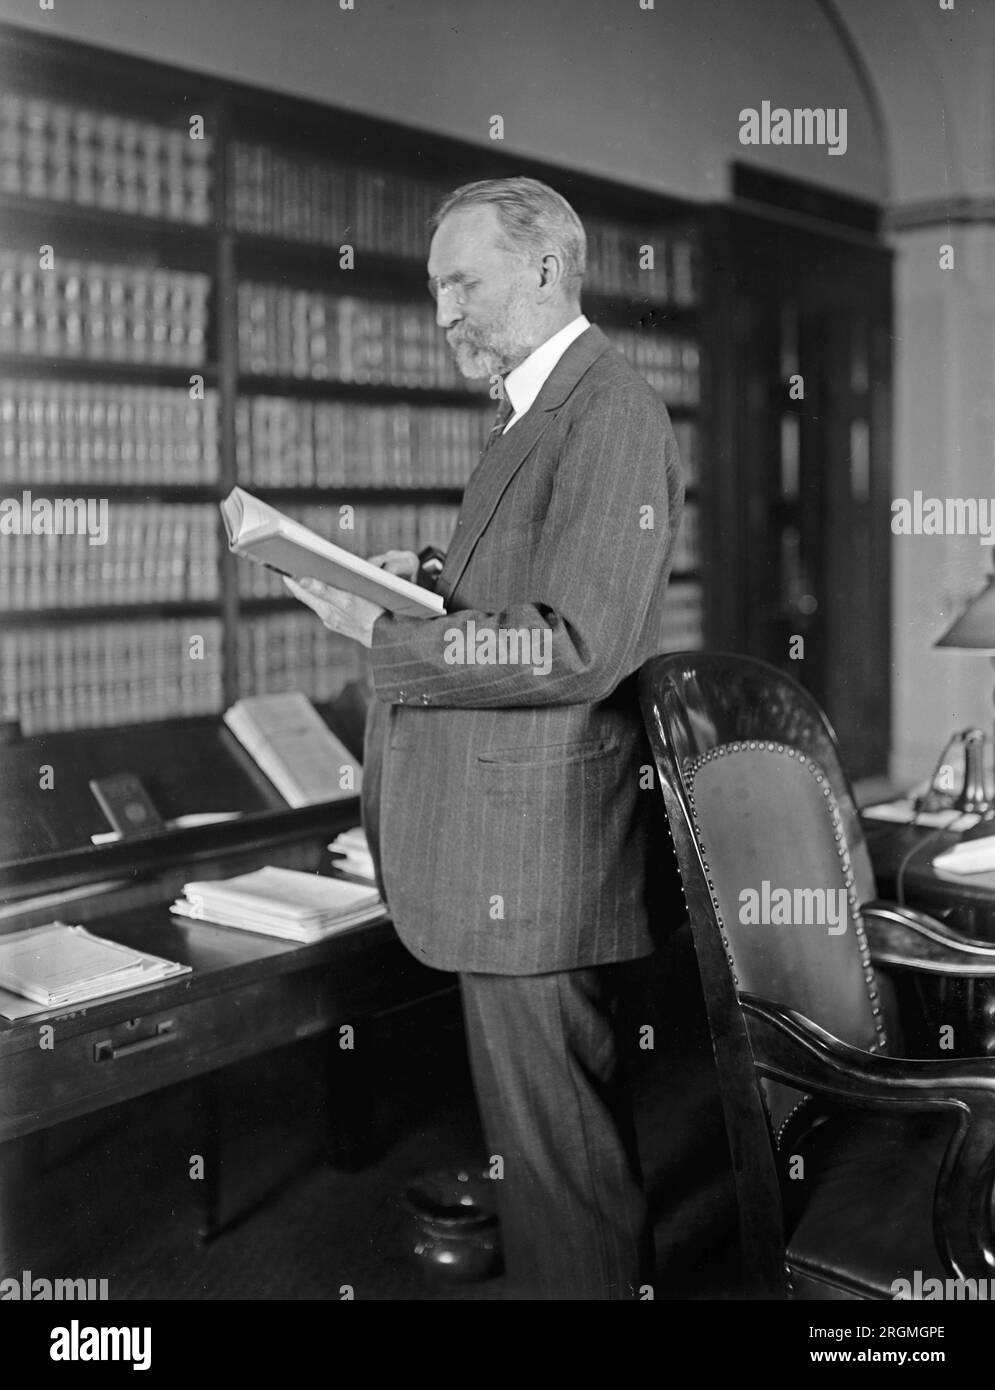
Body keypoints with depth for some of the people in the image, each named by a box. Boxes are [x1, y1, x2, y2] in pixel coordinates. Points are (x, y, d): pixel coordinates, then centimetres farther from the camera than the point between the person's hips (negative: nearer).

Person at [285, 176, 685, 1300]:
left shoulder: (609, 414, -15)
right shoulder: (537, 413, 17)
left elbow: (578, 649, -23)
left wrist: (383, 633, -19)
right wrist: (427, 588, 4)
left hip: (541, 843, -10)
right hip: (511, 836, 10)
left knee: (557, 1145, 3)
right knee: (571, 1123, 22)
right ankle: (607, 1271, 39)